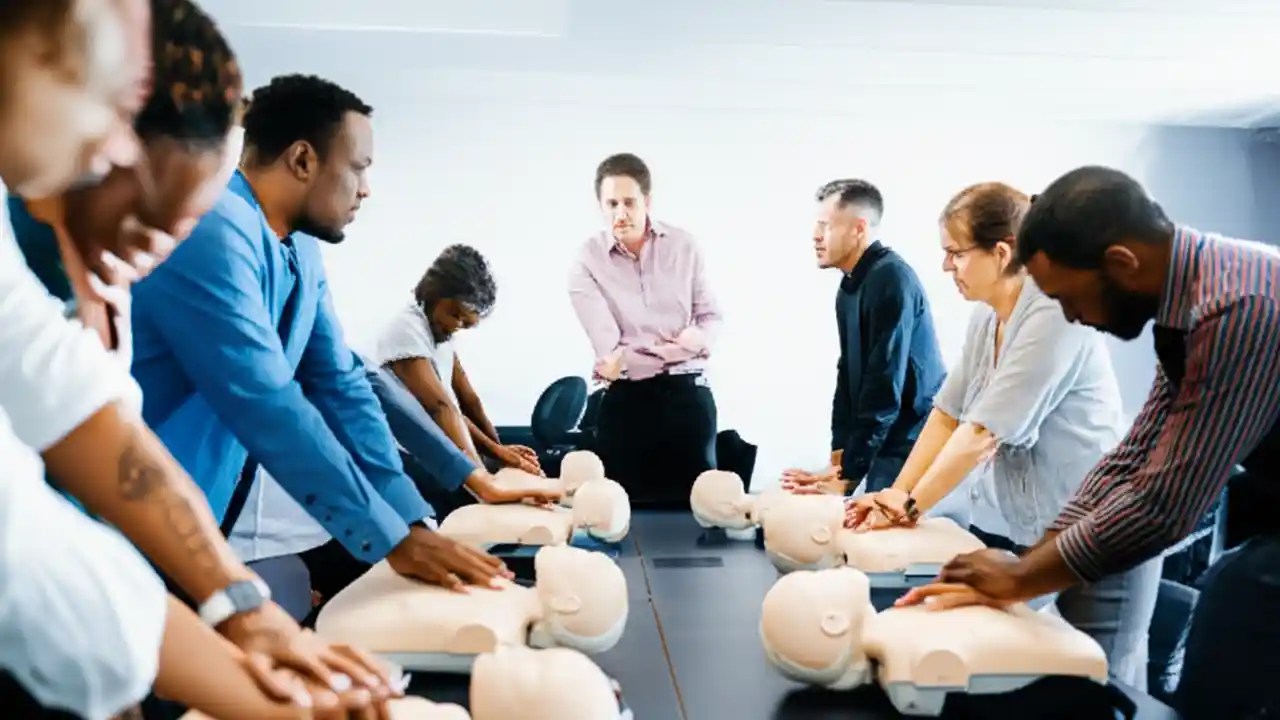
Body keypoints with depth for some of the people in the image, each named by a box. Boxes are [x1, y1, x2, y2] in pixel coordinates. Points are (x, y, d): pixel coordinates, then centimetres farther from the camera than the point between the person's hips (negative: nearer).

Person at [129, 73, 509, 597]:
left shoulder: (302, 247, 3)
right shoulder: (209, 230, -25)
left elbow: (339, 385, 1)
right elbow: (269, 408, -29)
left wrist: (412, 519, -7)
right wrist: (391, 538, -24)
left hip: (203, 513, 8)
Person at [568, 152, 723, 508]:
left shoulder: (684, 245, 4)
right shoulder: (587, 262, -5)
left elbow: (712, 318, 9)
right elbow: (611, 354, -14)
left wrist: (700, 338, -13)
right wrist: (684, 346, -11)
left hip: (687, 392, 2)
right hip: (626, 399, -2)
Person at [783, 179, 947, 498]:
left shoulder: (891, 280, -18)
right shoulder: (851, 284, 11)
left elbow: (884, 387, -21)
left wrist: (848, 475, -18)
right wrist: (839, 458, 4)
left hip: (913, 444, -8)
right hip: (885, 443, 9)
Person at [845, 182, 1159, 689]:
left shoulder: (1053, 317, -23)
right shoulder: (987, 318, 5)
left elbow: (983, 433, -24)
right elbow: (947, 414, 3)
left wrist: (911, 506, -16)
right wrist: (896, 494, -5)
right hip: (1038, 533, 8)